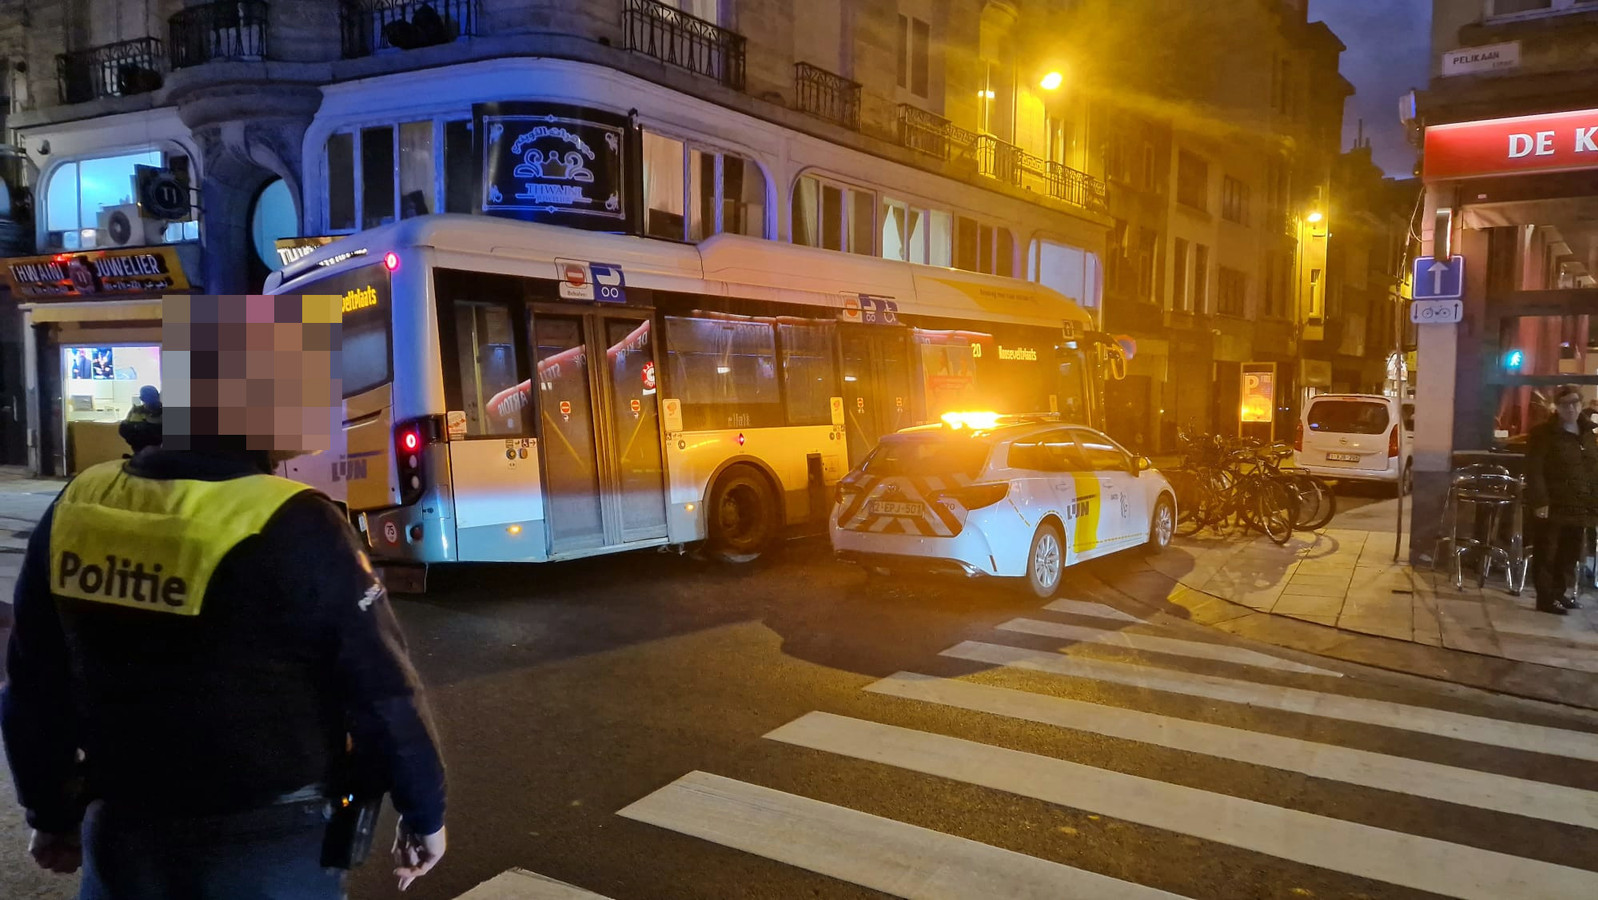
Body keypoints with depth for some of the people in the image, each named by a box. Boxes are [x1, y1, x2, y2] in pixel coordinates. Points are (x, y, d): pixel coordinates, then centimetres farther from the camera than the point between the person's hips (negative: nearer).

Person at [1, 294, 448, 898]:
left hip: (122, 833, 4)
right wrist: (424, 812, -1)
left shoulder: (77, 507, -3)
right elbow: (382, 694, -16)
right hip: (269, 845, -4)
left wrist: (53, 812, 20)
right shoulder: (296, 528, -20)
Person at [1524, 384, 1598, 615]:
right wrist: (1539, 501, -21)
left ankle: (1558, 593, 26)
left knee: (1570, 553, 14)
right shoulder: (1543, 433, -8)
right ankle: (1546, 598, 2)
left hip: (1578, 507, 7)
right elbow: (1534, 471, -14)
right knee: (1546, 554, -2)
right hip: (1552, 506, -7)